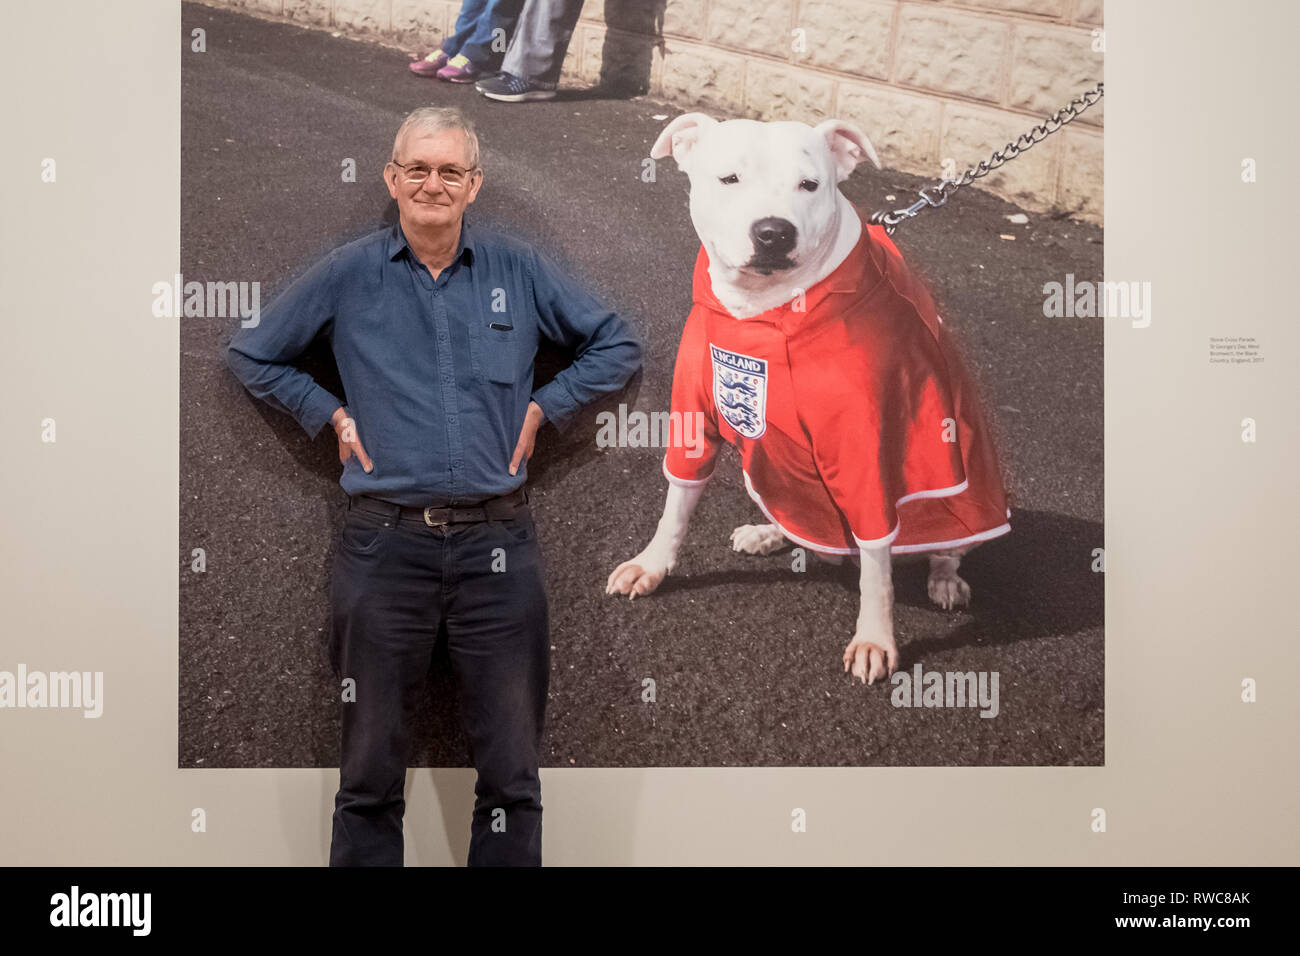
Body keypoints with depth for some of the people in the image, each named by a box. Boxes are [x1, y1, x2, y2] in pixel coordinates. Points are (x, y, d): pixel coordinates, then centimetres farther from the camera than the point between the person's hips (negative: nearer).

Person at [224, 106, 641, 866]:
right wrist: (329, 414, 5)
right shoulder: (348, 275, 4)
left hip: (497, 544, 1)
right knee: (371, 769, 9)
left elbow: (617, 346, 13)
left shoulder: (519, 269, 6)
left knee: (512, 771, 7)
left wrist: (545, 407, 4)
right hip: (385, 544, 0)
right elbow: (251, 354, 16)